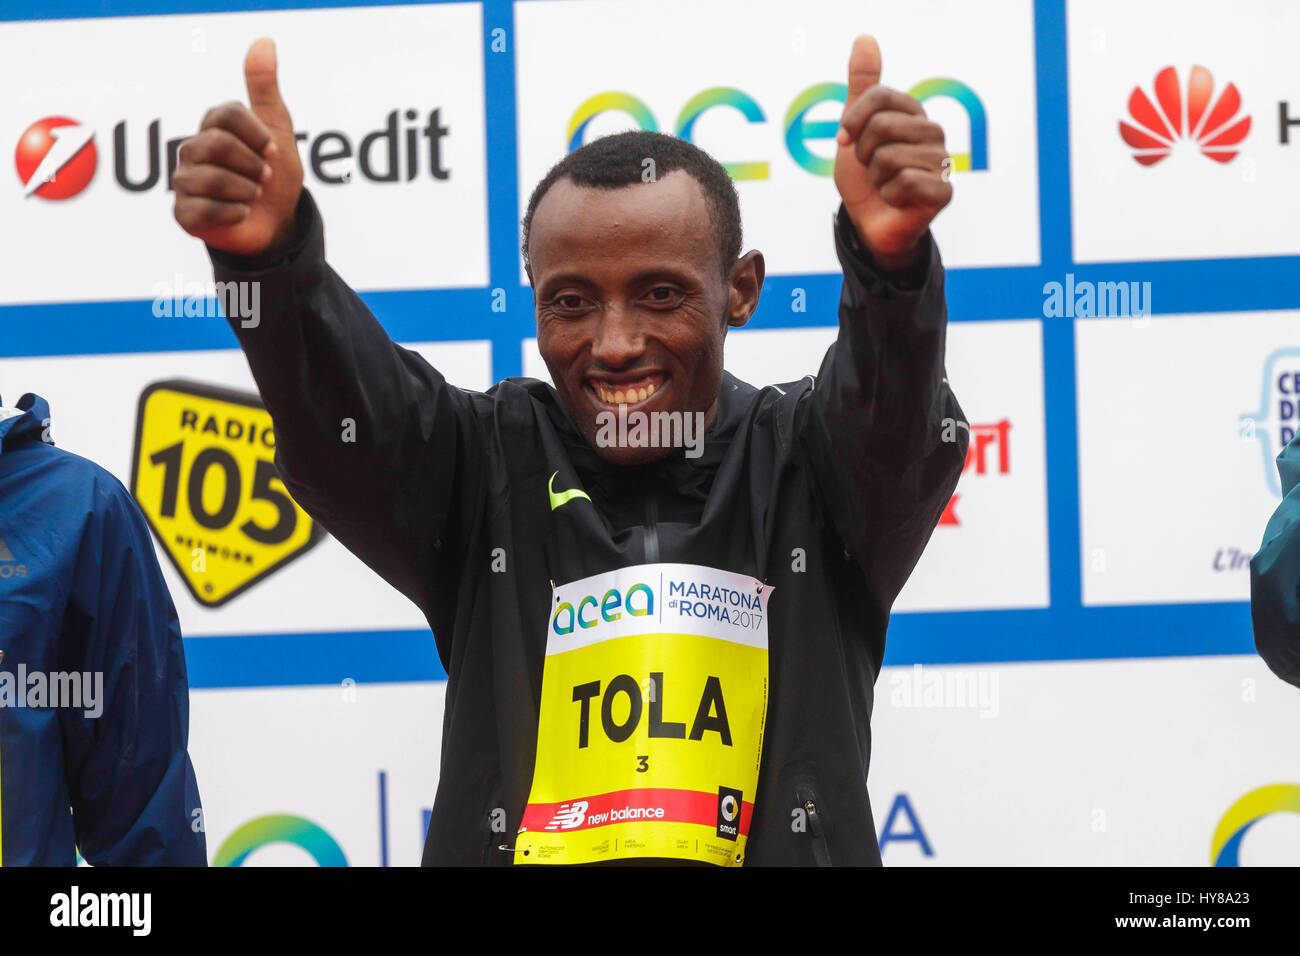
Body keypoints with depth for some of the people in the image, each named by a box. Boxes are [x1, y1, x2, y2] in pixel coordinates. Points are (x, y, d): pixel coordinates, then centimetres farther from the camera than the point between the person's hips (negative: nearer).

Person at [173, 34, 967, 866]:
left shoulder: (808, 458, 3)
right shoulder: (488, 462, 6)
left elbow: (899, 425, -16)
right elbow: (336, 419, -10)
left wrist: (888, 254, -35)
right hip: (514, 841, 1)